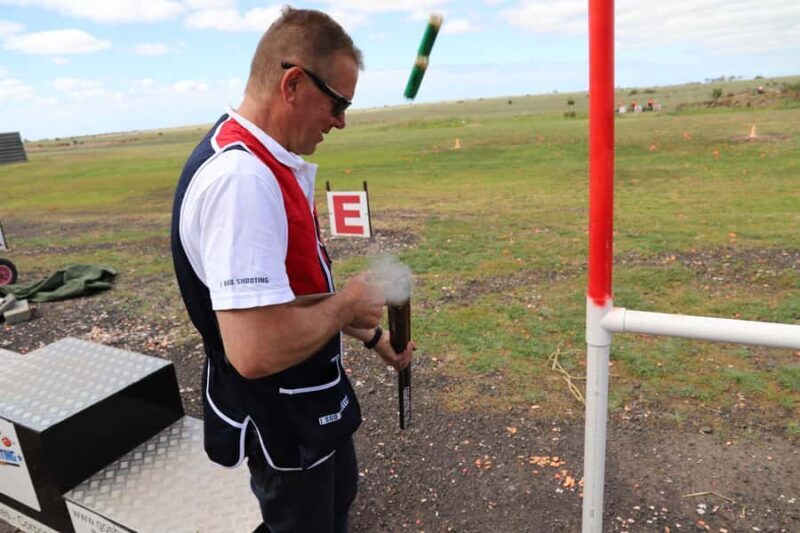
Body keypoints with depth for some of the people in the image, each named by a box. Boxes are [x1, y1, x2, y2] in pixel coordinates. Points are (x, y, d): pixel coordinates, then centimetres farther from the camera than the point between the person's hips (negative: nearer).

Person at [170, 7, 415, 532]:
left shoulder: (268, 164, 2)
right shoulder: (241, 178, -32)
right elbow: (257, 348, -38)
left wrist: (371, 336, 13)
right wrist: (348, 304, -21)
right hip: (280, 423, -9)